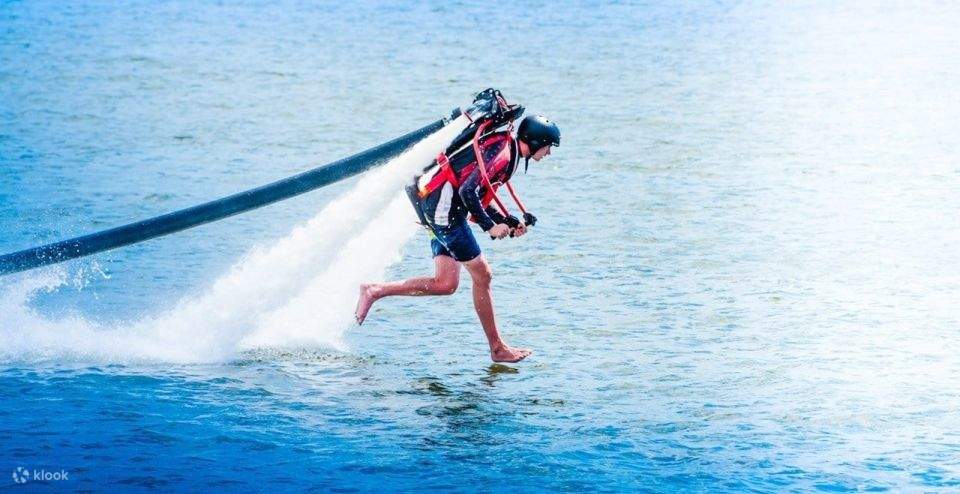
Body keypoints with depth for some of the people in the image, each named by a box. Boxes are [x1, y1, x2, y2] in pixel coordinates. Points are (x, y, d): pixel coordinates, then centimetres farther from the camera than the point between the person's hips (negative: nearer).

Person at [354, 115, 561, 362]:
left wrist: (511, 223, 11)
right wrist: (490, 226, -17)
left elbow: (480, 199, 21)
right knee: (482, 275, -3)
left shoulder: (503, 148, 17)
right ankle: (498, 349, 3)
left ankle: (375, 290, 5)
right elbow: (468, 191, -23)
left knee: (446, 284, 4)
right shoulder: (503, 152, -15)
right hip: (443, 207, -10)